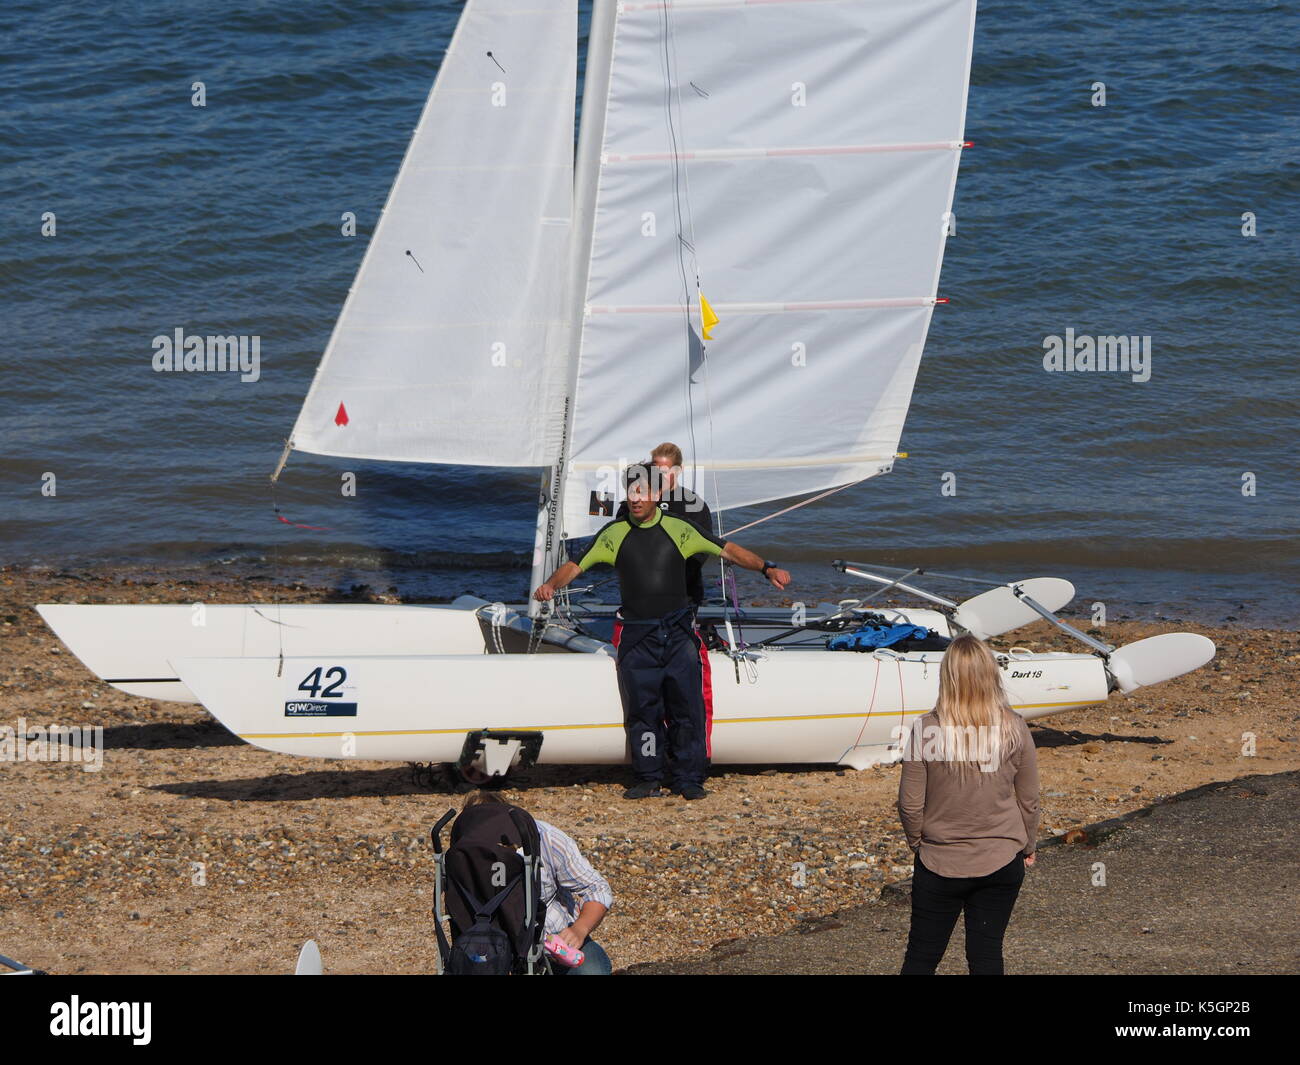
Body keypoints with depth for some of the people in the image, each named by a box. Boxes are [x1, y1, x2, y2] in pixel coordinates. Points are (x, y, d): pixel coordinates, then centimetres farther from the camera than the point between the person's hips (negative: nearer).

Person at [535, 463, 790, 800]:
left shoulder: (679, 529, 6)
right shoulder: (614, 534, 6)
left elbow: (727, 550, 7)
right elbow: (576, 564, 3)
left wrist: (767, 568, -4)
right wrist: (551, 585, -18)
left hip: (678, 633, 0)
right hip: (637, 636, 0)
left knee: (686, 706, -3)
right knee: (641, 709, 0)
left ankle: (689, 779, 4)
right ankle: (648, 779, 9)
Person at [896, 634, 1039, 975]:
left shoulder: (927, 730, -14)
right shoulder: (1014, 729, -9)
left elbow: (910, 803, -8)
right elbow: (1029, 800, 1)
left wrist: (917, 842, 12)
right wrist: (1026, 847, 18)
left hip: (940, 863, -1)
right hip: (1001, 862, 1)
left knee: (921, 957, 10)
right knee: (987, 956, 10)